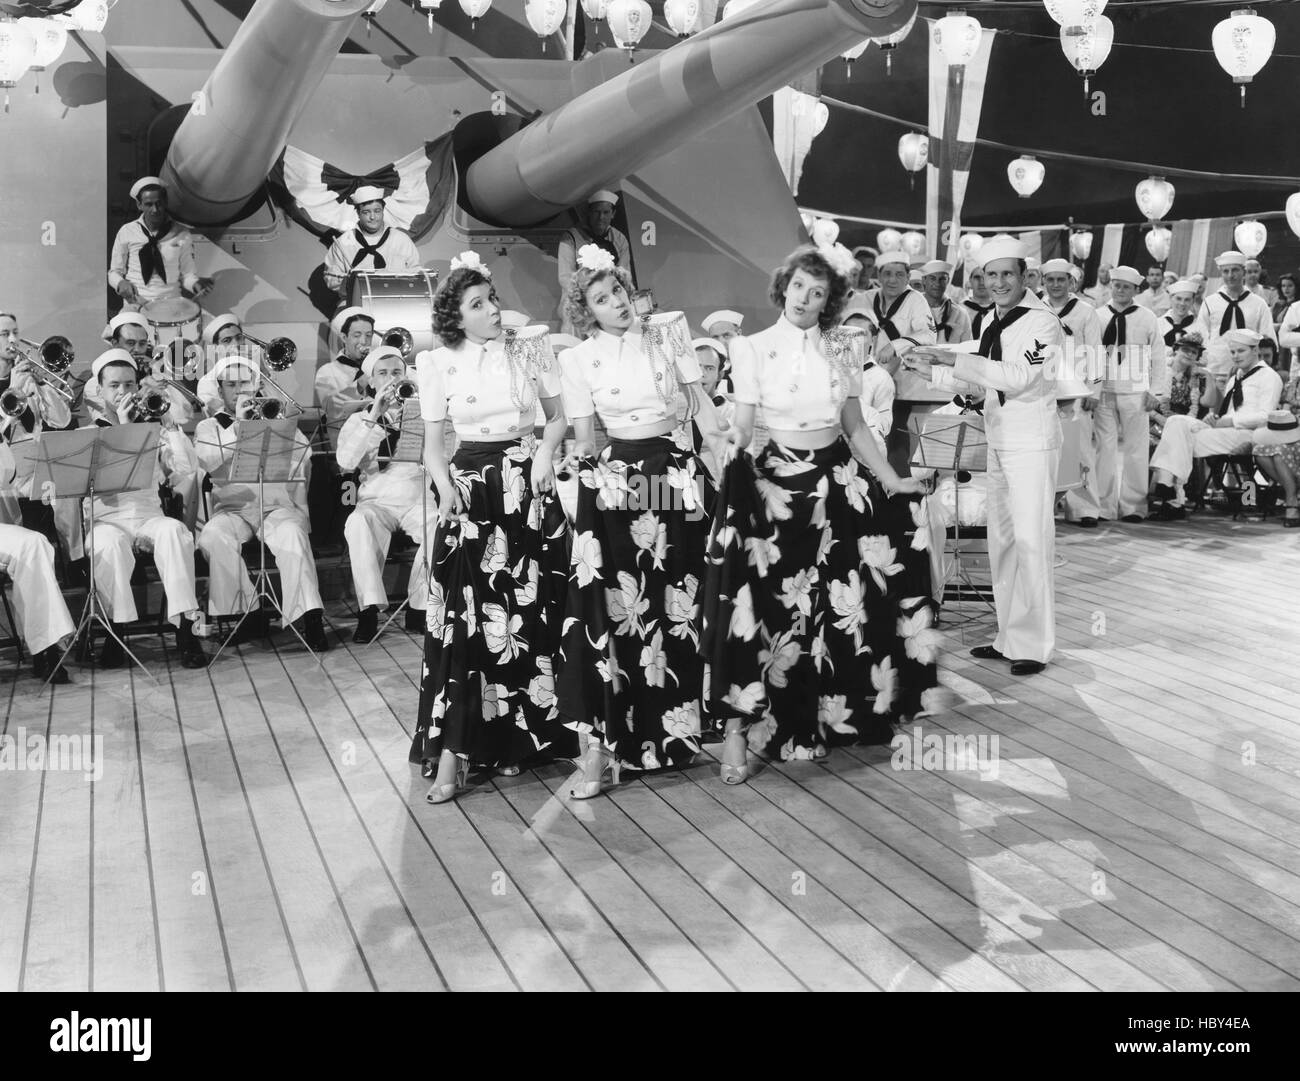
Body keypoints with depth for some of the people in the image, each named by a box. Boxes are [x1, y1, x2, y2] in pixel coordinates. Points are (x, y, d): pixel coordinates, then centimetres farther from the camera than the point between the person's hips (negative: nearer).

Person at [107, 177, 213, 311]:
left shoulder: (182, 235, 4)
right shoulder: (127, 232, 3)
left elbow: (187, 273, 10)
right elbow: (114, 272, 11)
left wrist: (195, 284, -12)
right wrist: (121, 283, -11)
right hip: (135, 304, 0)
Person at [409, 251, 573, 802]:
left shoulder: (531, 349, 4)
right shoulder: (439, 363, 3)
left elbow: (558, 417, 12)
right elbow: (432, 445, 6)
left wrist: (545, 451, -7)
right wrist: (445, 486, -12)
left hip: (528, 487, 1)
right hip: (471, 490, -1)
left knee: (530, 613, 2)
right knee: (464, 615, -10)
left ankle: (515, 737, 17)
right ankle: (452, 752, -7)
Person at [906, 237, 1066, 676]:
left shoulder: (1043, 322, -13)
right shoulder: (992, 322, 12)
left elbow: (1019, 376, -25)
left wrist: (955, 359, -24)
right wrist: (932, 368, 11)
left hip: (1032, 443, -8)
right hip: (999, 441, 8)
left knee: (1030, 543, -6)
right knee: (1001, 541, 12)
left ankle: (1033, 644, 1)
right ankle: (1008, 636, 22)